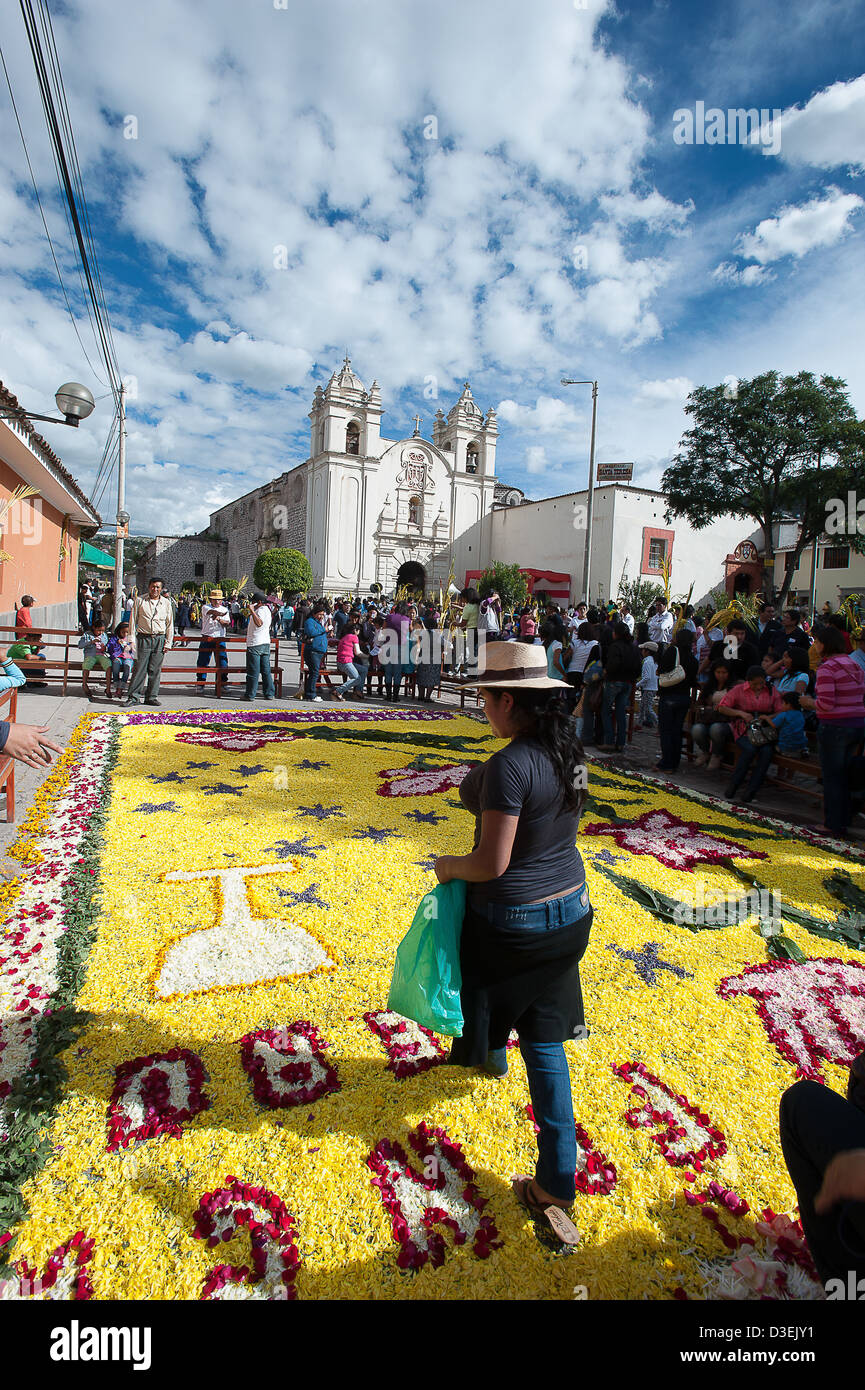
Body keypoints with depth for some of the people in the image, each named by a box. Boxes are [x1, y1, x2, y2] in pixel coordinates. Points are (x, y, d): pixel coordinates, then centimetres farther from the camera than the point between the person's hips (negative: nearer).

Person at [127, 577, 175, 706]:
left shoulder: (166, 603, 10)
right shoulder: (140, 601, 5)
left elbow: (170, 624, 13)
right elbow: (133, 620, 6)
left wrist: (168, 642, 7)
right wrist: (132, 639, -1)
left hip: (159, 639, 2)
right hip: (143, 638, -2)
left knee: (155, 670, 3)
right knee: (140, 668, -5)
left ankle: (151, 697, 11)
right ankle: (133, 697, 1)